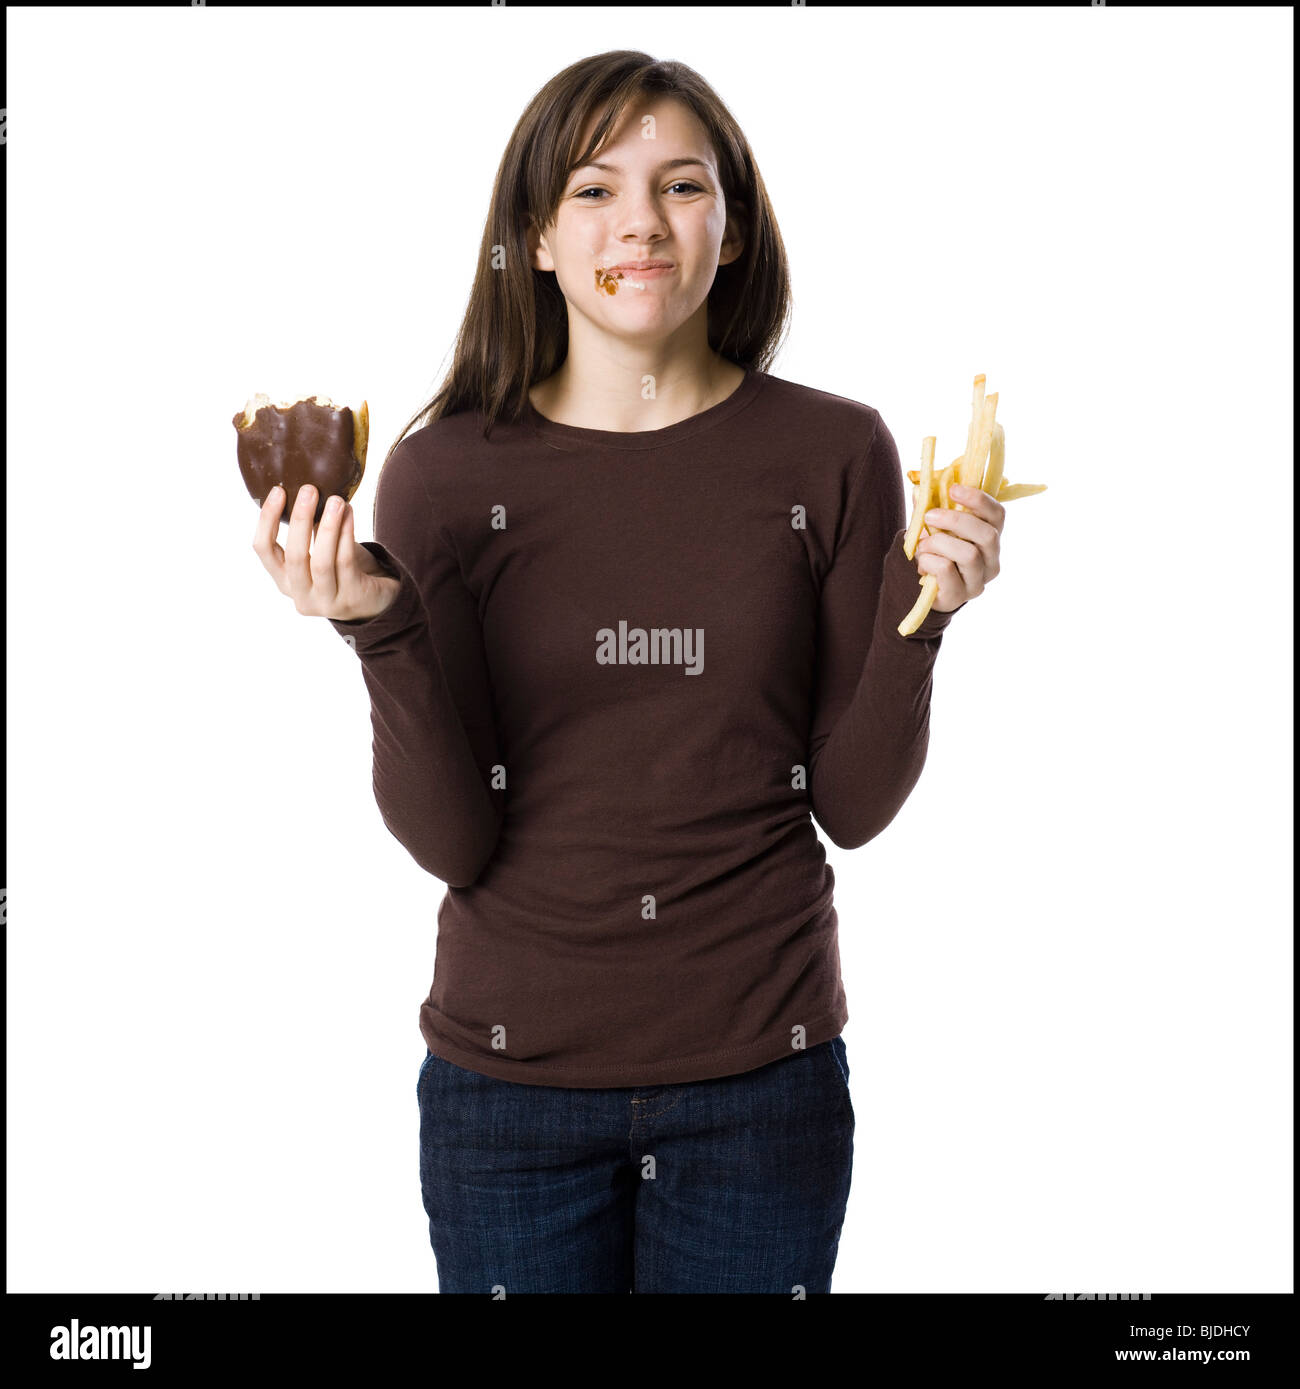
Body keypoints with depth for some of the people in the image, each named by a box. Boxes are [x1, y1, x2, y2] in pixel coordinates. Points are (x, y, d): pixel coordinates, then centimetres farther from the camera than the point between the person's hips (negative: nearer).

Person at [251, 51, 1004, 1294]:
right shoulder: (445, 470, -6)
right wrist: (378, 628, -22)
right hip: (509, 1070, 0)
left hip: (762, 1071, 1)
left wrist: (918, 617, -16)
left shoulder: (833, 454, -5)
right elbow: (447, 839, -9)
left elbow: (853, 803, -2)